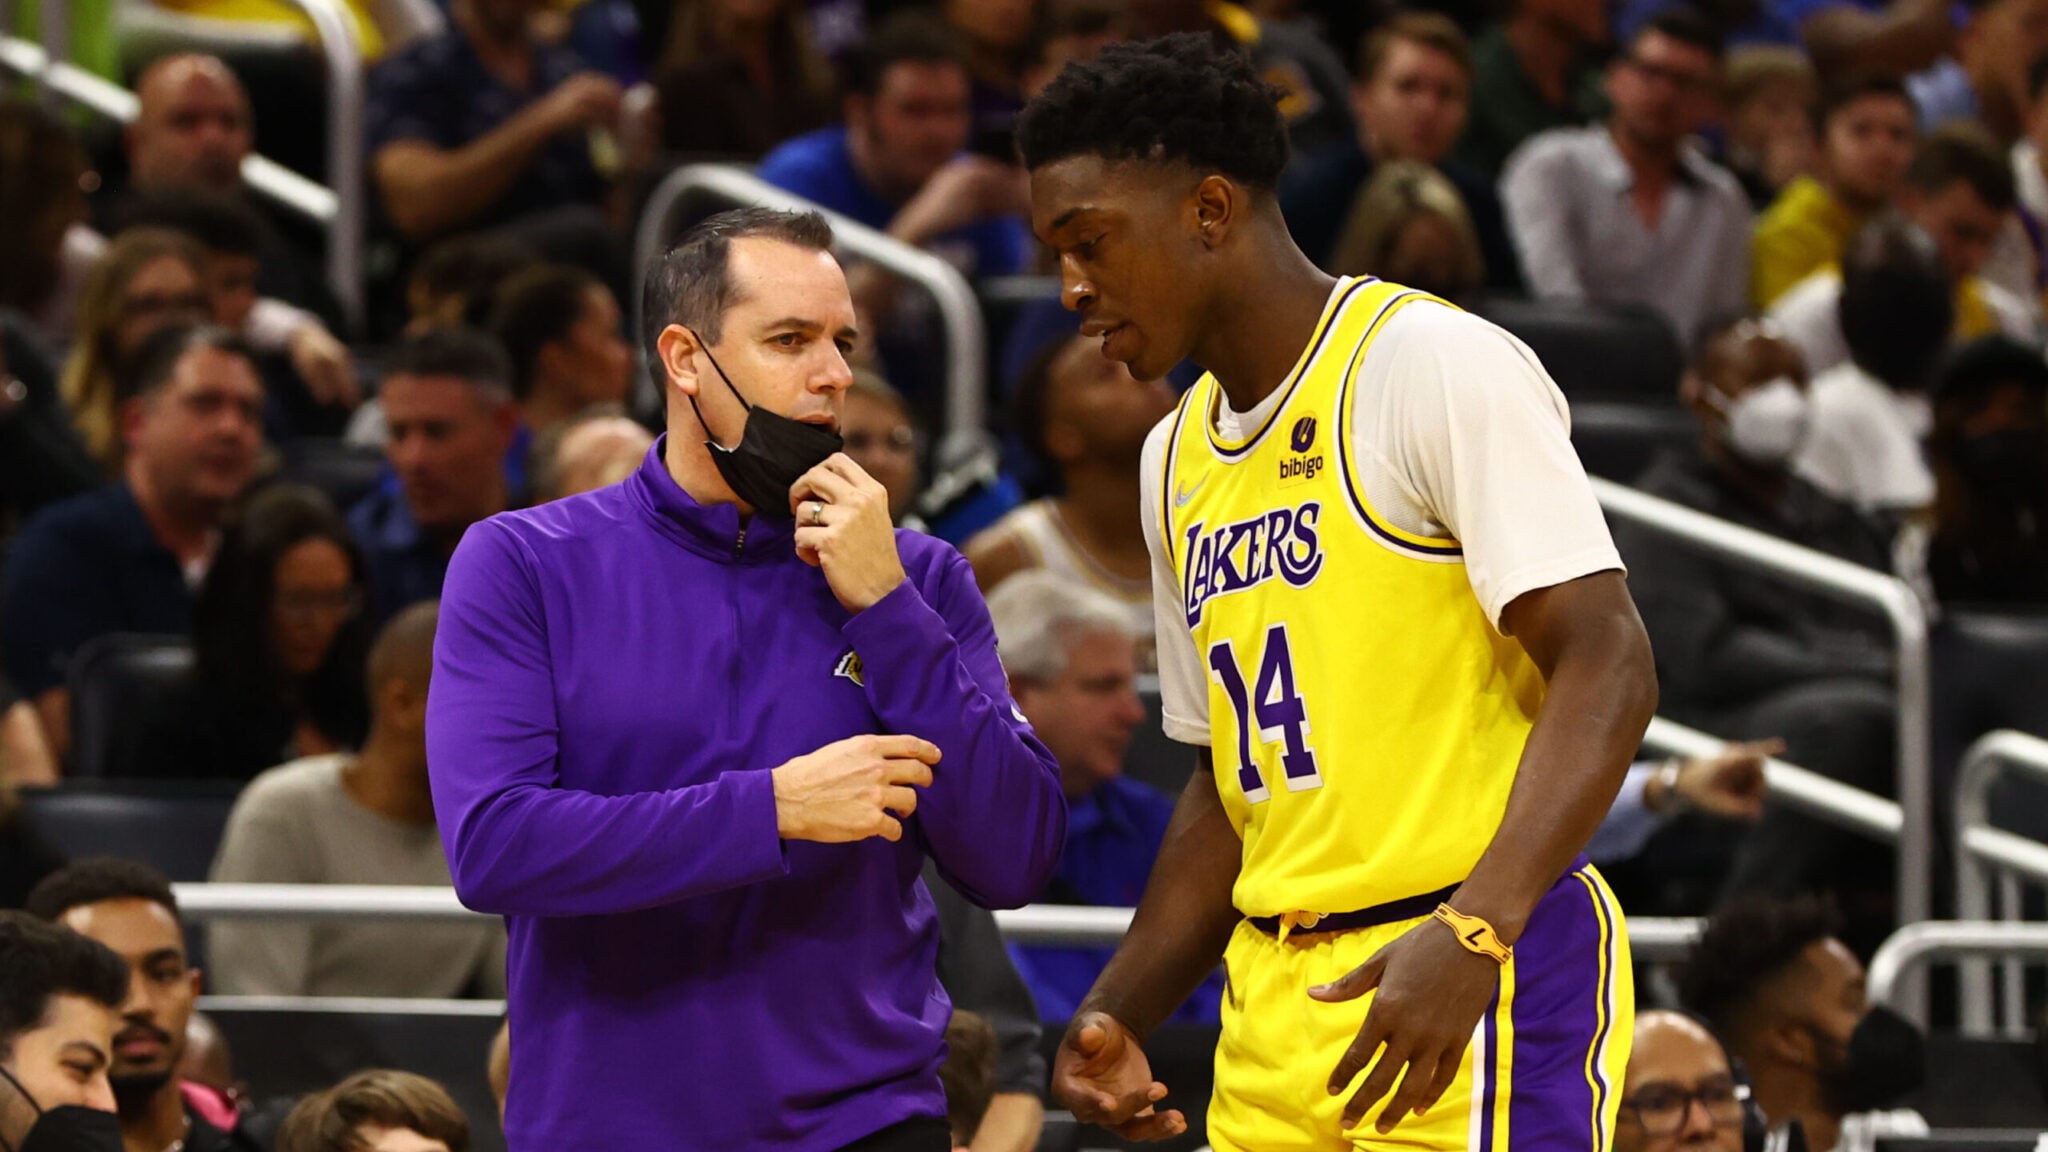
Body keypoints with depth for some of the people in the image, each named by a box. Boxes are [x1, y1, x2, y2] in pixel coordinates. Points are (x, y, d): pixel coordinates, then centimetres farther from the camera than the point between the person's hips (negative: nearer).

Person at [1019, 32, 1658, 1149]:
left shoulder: (1436, 365, -8)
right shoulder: (1178, 459, 17)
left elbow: (1605, 667, -16)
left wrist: (1473, 933, -27)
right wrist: (1119, 1016, 12)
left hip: (1476, 979, -8)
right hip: (1277, 1009, 8)